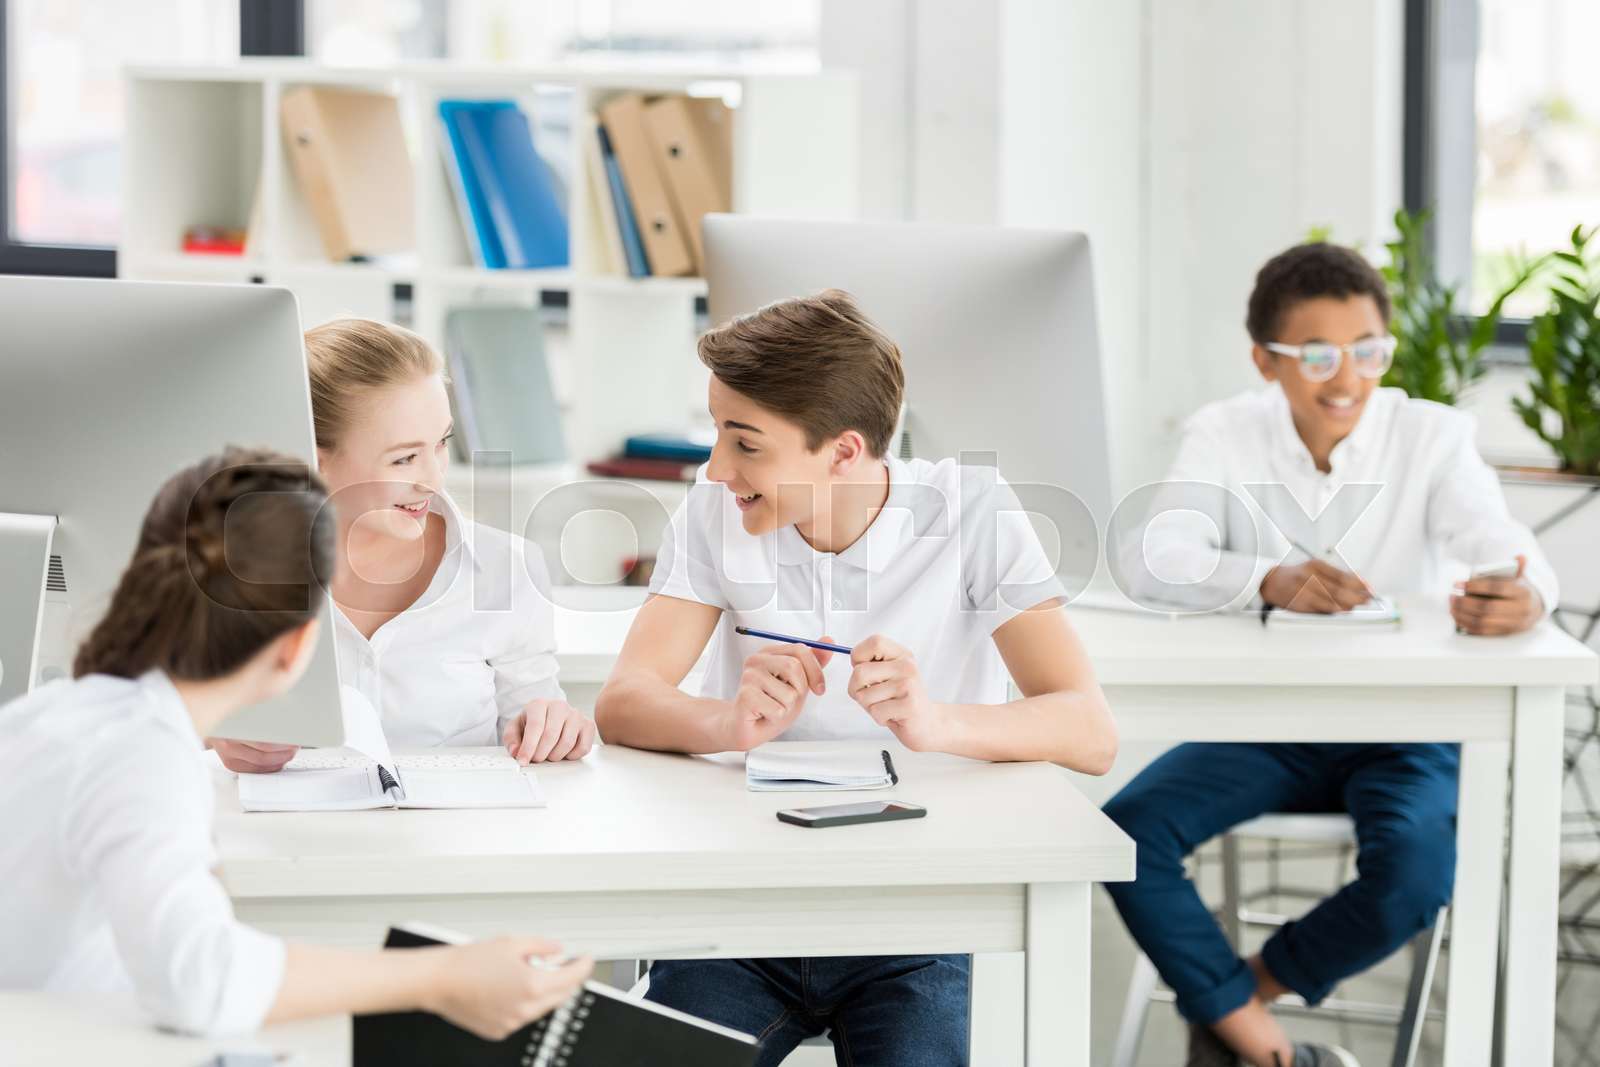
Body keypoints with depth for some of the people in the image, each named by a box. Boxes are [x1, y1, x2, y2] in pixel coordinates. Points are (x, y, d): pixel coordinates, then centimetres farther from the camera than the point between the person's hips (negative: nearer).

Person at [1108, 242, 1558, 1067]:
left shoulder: (1432, 437, -7)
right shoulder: (1225, 435, -5)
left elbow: (1500, 545, -23)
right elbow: (1155, 560, -22)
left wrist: (1521, 594, -50)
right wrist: (1271, 581, -42)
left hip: (1401, 730, -1)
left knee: (1417, 874, -31)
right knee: (1128, 833, -23)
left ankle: (1247, 990, -4)